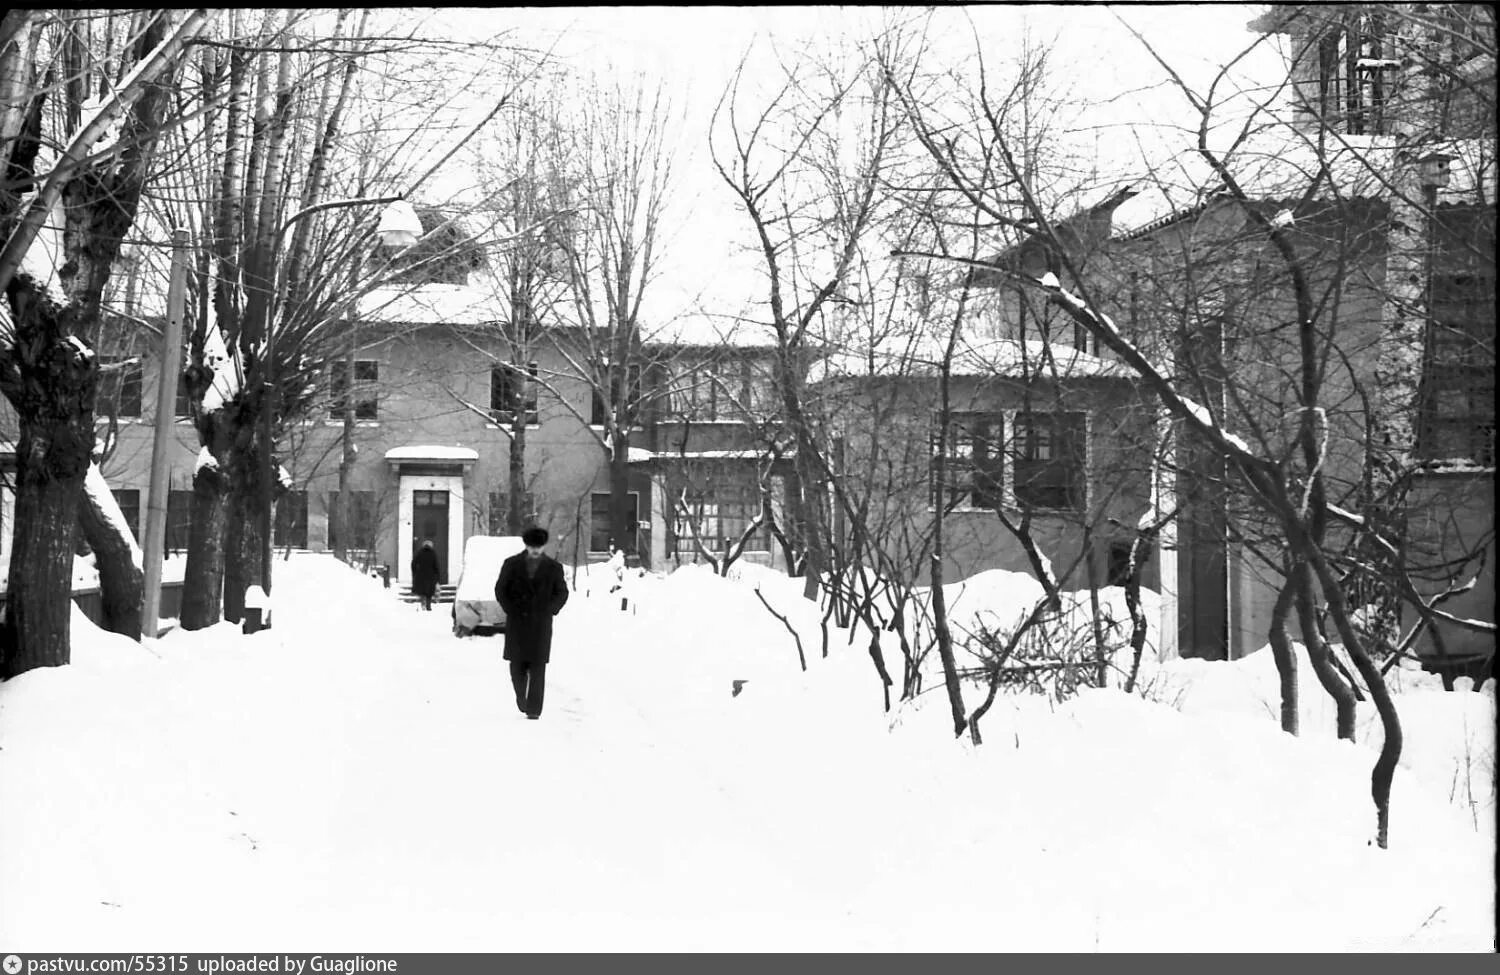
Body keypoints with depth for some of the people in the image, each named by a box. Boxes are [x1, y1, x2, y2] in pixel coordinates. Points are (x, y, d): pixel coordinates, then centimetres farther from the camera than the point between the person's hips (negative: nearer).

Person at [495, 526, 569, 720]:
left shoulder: (553, 567, 1)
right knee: (517, 665, 4)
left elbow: (562, 593, 10)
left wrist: (549, 610, -2)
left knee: (537, 668, -5)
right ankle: (521, 695, 31)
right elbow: (500, 589, 9)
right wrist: (511, 610, -1)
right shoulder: (511, 564, 2)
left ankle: (534, 709, -1)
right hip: (516, 624, 1)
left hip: (541, 624, -1)